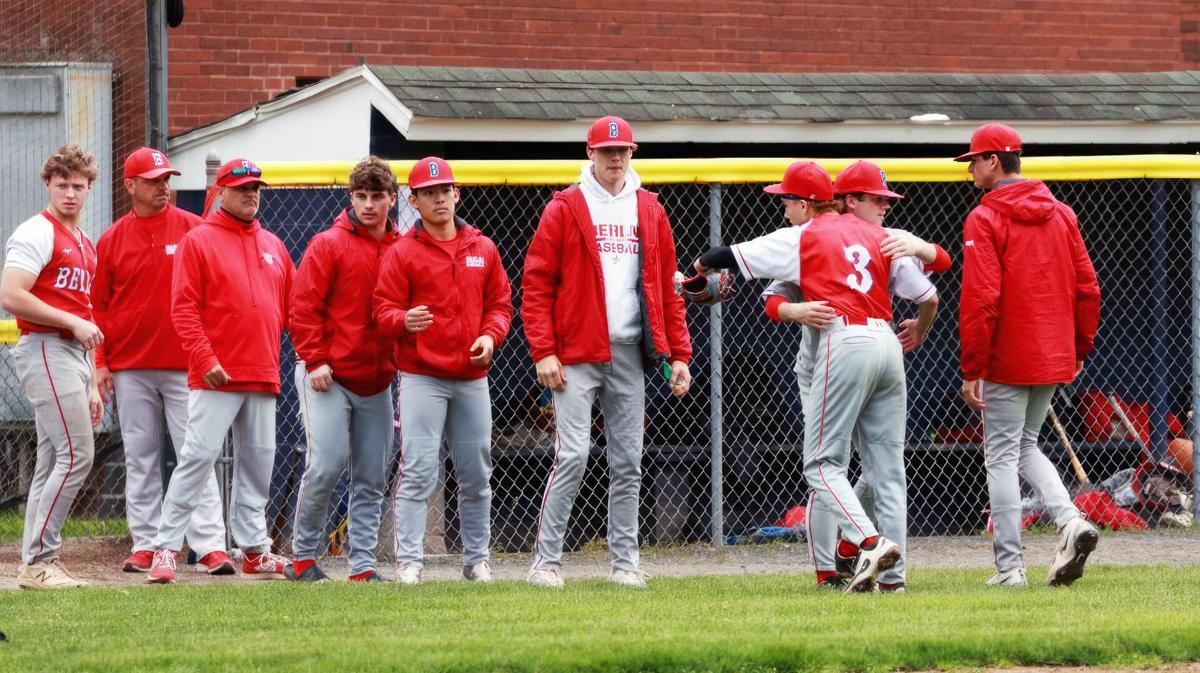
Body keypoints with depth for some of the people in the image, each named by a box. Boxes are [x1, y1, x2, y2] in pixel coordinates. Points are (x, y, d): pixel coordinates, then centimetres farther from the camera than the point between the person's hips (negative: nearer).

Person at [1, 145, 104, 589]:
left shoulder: (84, 244, 20)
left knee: (52, 464, 8)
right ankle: (39, 561, -13)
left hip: (74, 353, 9)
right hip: (45, 351, -9)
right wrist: (74, 322, -17)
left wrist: (92, 386, 21)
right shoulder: (37, 233, -7)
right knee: (76, 455, -15)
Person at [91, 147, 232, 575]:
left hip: (184, 365, -2)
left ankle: (209, 545, -9)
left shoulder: (192, 230, 2)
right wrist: (101, 362, 3)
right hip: (131, 370, 2)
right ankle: (145, 544, 11)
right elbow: (100, 306, 10)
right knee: (140, 459, 6)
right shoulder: (113, 239, 7)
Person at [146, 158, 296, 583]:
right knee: (199, 456, -11)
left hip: (263, 374, 6)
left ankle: (254, 549, 18)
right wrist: (205, 359, -16)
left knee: (258, 461, 10)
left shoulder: (273, 246, 17)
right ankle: (166, 548, -9)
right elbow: (184, 309, -8)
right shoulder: (199, 241, -2)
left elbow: (290, 305, 21)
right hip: (216, 375, -6)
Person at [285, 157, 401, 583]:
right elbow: (303, 308, -5)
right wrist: (315, 360, -11)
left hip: (376, 383, 5)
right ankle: (303, 557, 3)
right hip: (328, 378, -5)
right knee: (326, 465, -10)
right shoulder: (329, 245, -3)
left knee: (371, 478, 4)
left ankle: (363, 564, 8)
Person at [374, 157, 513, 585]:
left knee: (476, 475, 9)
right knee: (418, 471, -10)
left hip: (473, 378, 4)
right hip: (421, 377, -4)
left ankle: (477, 559, 20)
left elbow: (500, 303, 14)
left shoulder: (483, 249, 11)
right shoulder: (402, 253, -1)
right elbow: (384, 311, -4)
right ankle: (408, 561, -8)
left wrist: (490, 336, -5)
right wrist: (404, 321, -27)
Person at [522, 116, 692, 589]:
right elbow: (536, 284, -2)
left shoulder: (650, 211, 13)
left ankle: (625, 562, 11)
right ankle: (546, 560, -4)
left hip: (630, 355, 4)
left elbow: (667, 288, 14)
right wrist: (543, 352, -11)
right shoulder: (565, 208, 1)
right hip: (577, 355, -4)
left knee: (628, 463, 5)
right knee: (572, 456, -11)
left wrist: (679, 354, 7)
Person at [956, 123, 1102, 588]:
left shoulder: (984, 219, -12)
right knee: (1025, 447, 20)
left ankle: (1009, 567, 0)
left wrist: (971, 369, -14)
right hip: (1055, 358, 7)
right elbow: (1087, 285, 9)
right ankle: (1070, 521, -2)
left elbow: (980, 299, -18)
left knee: (1002, 457, 1)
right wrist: (1081, 348, 18)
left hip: (1008, 360, -7)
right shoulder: (1061, 213, 9)